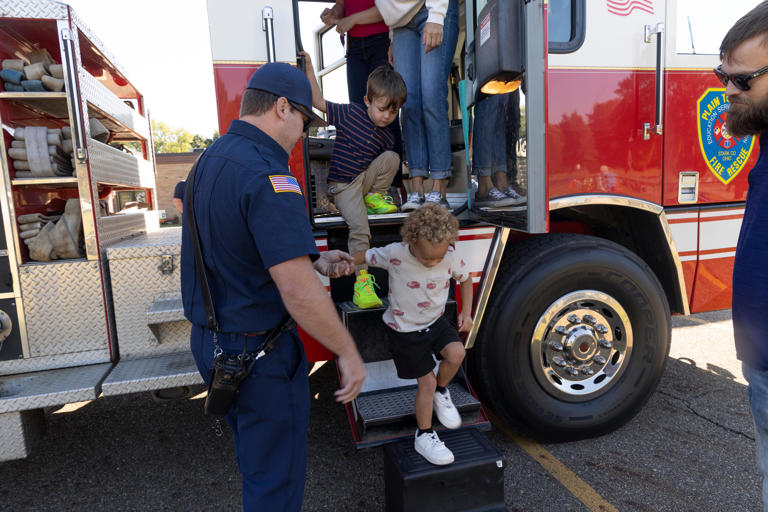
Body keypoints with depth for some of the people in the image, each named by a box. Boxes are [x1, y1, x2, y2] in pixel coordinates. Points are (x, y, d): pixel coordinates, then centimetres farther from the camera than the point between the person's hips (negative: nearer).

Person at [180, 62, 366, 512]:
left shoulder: (211, 160, 7)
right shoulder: (266, 174, -25)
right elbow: (299, 293, -30)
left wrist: (314, 261, 10)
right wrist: (348, 352, -17)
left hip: (209, 340, 10)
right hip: (257, 352, -9)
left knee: (256, 455, 28)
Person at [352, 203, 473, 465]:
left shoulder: (451, 256, -15)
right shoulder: (395, 254, -25)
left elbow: (465, 278, 5)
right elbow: (363, 256, -8)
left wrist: (466, 312, 0)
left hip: (436, 321, 4)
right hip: (405, 329, -3)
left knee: (456, 353, -23)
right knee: (426, 382, 0)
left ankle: (441, 392, 10)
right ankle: (424, 435, 24)